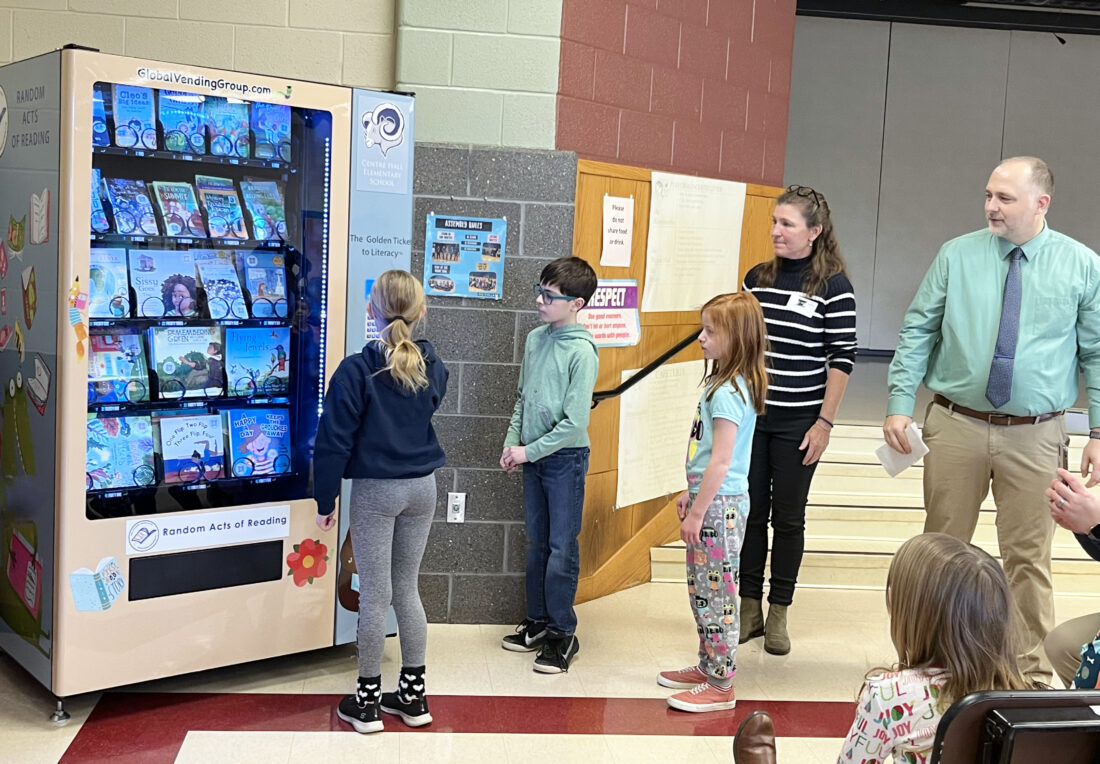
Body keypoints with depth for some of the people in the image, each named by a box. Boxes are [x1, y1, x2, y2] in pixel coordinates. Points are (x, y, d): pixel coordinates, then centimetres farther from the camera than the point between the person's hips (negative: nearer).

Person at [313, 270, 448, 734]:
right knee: (406, 590, 15)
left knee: (374, 596, 4)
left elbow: (334, 442, -14)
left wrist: (325, 500, -5)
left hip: (375, 491, -5)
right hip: (422, 487, 5)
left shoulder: (357, 370, -15)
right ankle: (413, 695, 23)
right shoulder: (432, 367, 0)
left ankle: (367, 701, 15)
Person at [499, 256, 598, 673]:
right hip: (531, 456, 7)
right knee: (537, 543, 15)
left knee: (562, 548, 0)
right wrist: (511, 443, 4)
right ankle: (538, 622, 27)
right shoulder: (535, 338, 5)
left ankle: (562, 633, 11)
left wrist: (529, 451, -14)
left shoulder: (582, 351, -16)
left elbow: (575, 421, -18)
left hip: (565, 456, -7)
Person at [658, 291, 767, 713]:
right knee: (701, 591, 19)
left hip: (720, 505, -10)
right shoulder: (725, 385, 12)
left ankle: (721, 686, 7)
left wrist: (698, 512, -18)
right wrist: (690, 494, 22)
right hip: (712, 499, 10)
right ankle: (708, 667, 31)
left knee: (716, 595, -2)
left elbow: (721, 462, -22)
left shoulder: (728, 392, -19)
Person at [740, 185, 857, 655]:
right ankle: (749, 608, 19)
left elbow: (842, 357, -8)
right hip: (750, 414, 4)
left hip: (798, 421, -4)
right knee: (751, 512, 8)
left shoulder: (833, 286, -7)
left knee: (788, 518, 6)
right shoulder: (758, 278, 6)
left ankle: (778, 613, 18)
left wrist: (825, 422, -11)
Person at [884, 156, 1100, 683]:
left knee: (1028, 559, 7)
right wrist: (900, 404, -6)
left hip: (1035, 436, -1)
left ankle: (1031, 673, 23)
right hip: (955, 426, 1)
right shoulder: (956, 256, 1)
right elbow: (917, 333, 3)